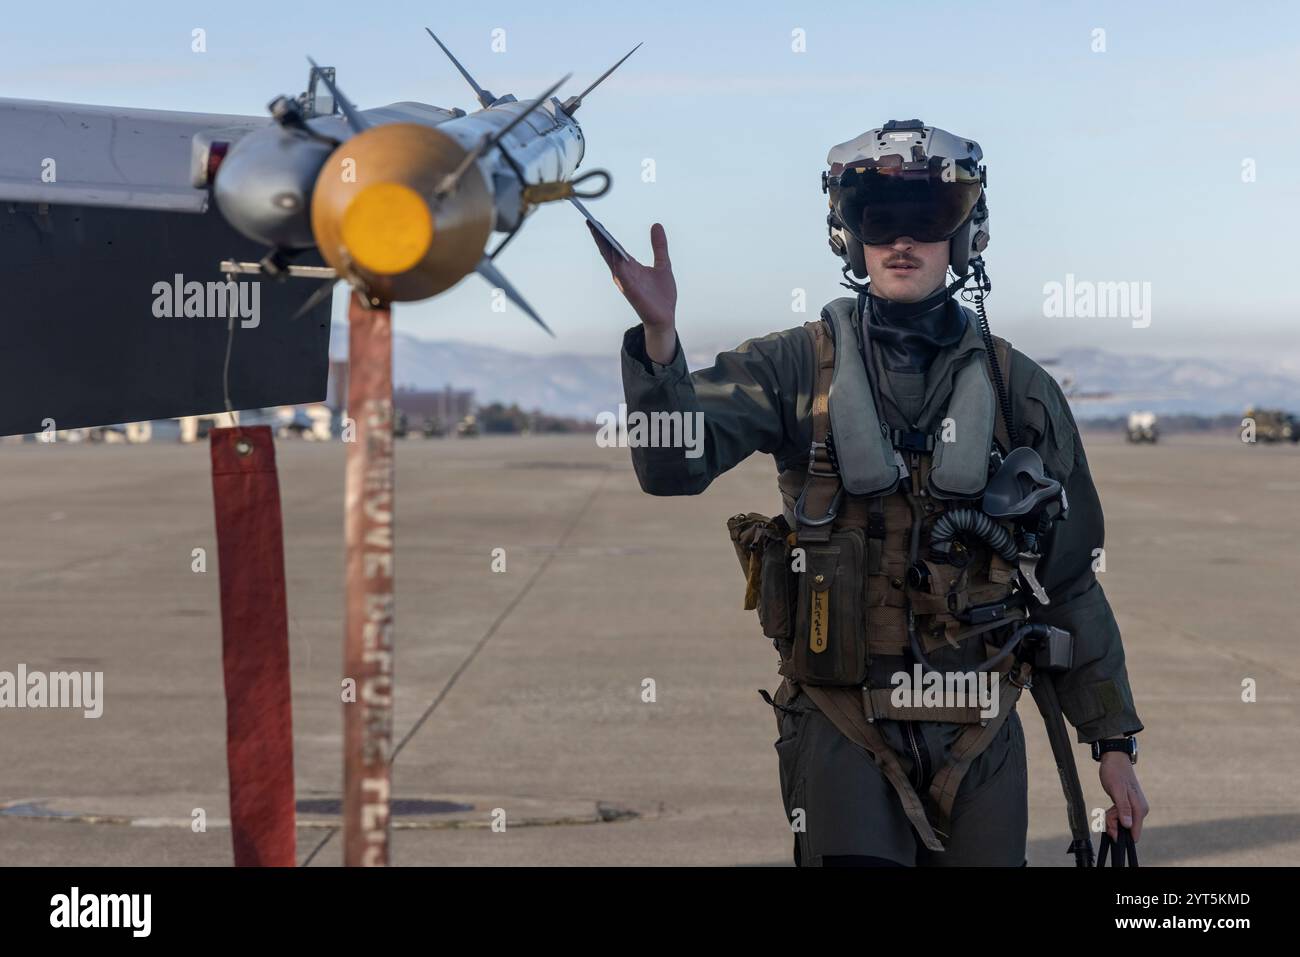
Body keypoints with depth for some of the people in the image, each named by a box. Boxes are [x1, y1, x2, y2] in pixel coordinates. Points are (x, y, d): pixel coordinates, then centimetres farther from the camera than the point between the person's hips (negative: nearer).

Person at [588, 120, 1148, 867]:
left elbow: (1073, 585, 10)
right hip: (843, 728, -2)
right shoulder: (796, 369, 0)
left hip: (980, 734, 2)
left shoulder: (1020, 391, 5)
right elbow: (675, 466, -16)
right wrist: (660, 336, -34)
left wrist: (1116, 745, 10)